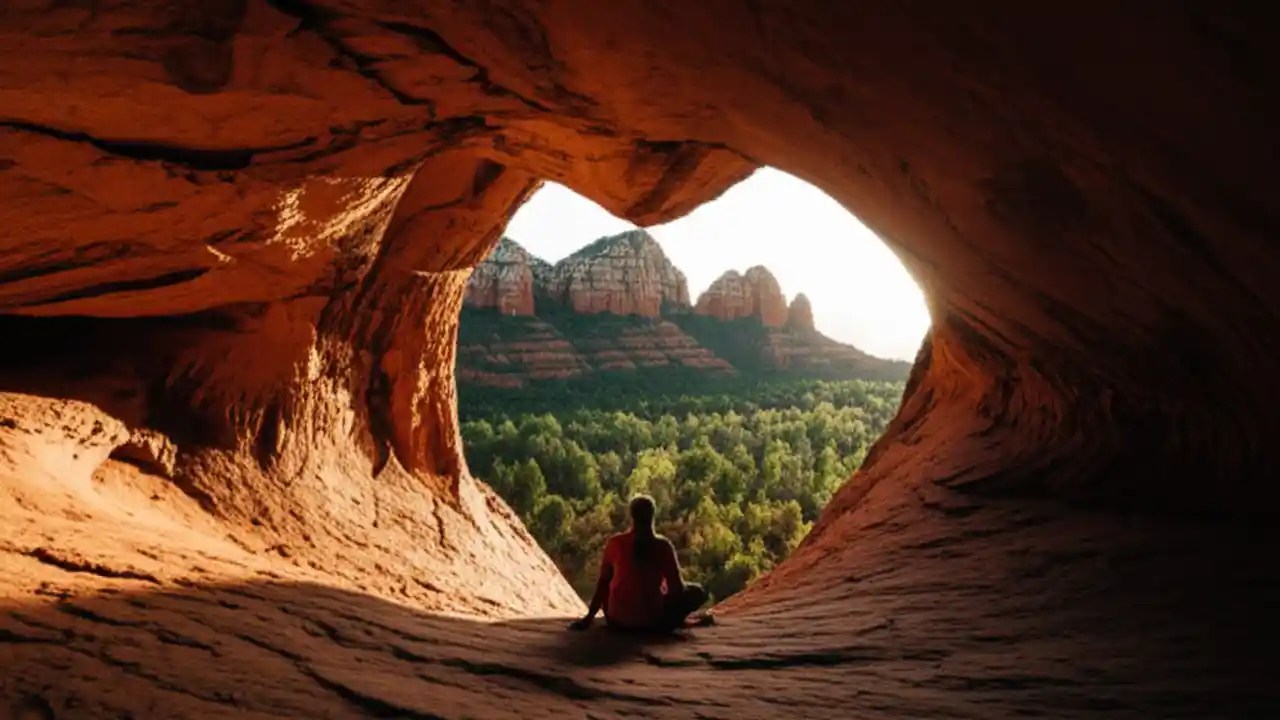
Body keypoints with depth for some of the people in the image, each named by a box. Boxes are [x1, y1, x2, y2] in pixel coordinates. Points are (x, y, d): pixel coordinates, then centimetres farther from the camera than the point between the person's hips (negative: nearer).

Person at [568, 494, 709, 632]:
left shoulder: (615, 543, -3)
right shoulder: (662, 545, -9)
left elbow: (604, 582, 3)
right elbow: (677, 588, -6)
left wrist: (590, 616, 11)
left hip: (616, 620, 2)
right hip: (652, 622, -2)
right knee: (697, 591, 16)